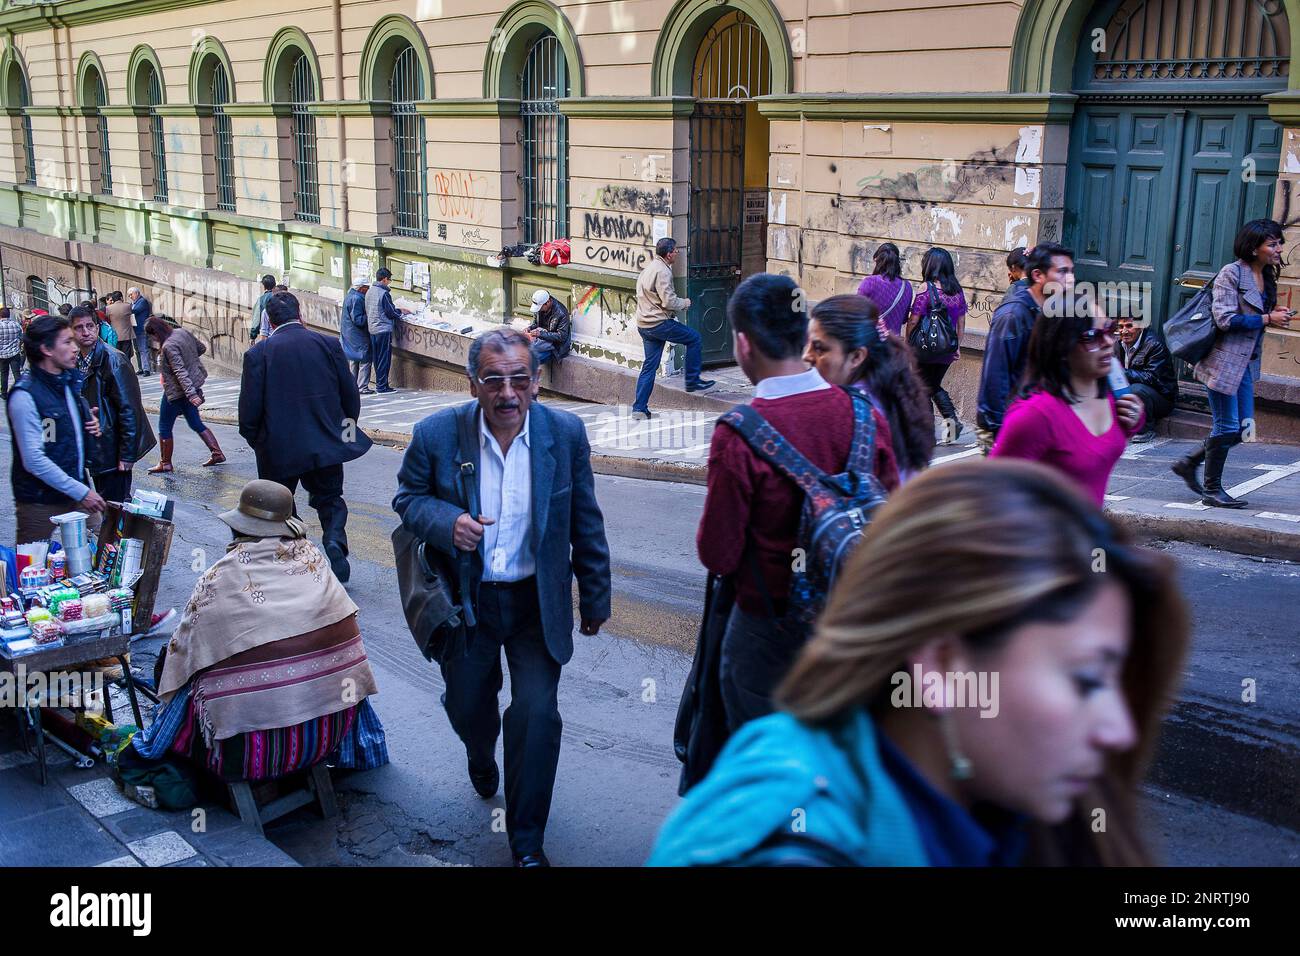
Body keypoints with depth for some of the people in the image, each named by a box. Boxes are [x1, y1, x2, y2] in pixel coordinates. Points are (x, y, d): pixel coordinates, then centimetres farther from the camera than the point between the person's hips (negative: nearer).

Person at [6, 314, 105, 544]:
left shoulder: (69, 380, 7)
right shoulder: (25, 395, -18)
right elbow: (34, 460, -22)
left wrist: (90, 424, 1)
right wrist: (81, 492, -20)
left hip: (78, 486, 7)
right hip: (41, 501, -7)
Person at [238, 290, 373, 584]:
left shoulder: (257, 353, -6)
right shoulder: (328, 344, -2)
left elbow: (249, 407, -7)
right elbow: (351, 395, 1)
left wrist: (254, 440, 10)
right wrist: (347, 427, 17)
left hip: (278, 448, -1)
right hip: (326, 445, 1)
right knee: (330, 499, 16)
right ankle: (335, 539, -10)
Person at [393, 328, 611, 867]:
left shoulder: (566, 434, -12)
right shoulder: (437, 435, -14)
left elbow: (586, 525, -2)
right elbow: (408, 498, 1)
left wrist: (595, 599, 5)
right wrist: (446, 522, -22)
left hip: (537, 602, -1)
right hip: (464, 601, 1)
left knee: (537, 716, -6)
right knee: (467, 706, 18)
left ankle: (527, 840, 16)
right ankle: (481, 758, 58)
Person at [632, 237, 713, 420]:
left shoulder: (648, 269, 18)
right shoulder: (662, 271, -14)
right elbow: (668, 301, -20)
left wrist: (678, 303, 20)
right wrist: (685, 303, -1)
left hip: (643, 325, 9)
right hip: (659, 323, -9)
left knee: (649, 365, 11)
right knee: (694, 339, 6)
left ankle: (639, 408, 8)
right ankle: (692, 381, 11)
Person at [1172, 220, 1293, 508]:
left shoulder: (1266, 278, 13)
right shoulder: (1231, 273, -13)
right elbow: (1225, 319, -20)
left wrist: (1276, 315, 2)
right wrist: (1267, 319, -17)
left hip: (1245, 363, 9)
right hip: (1223, 361, -9)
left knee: (1243, 428, 9)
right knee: (1226, 427, -2)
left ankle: (1189, 463, 24)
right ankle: (1212, 490, 11)